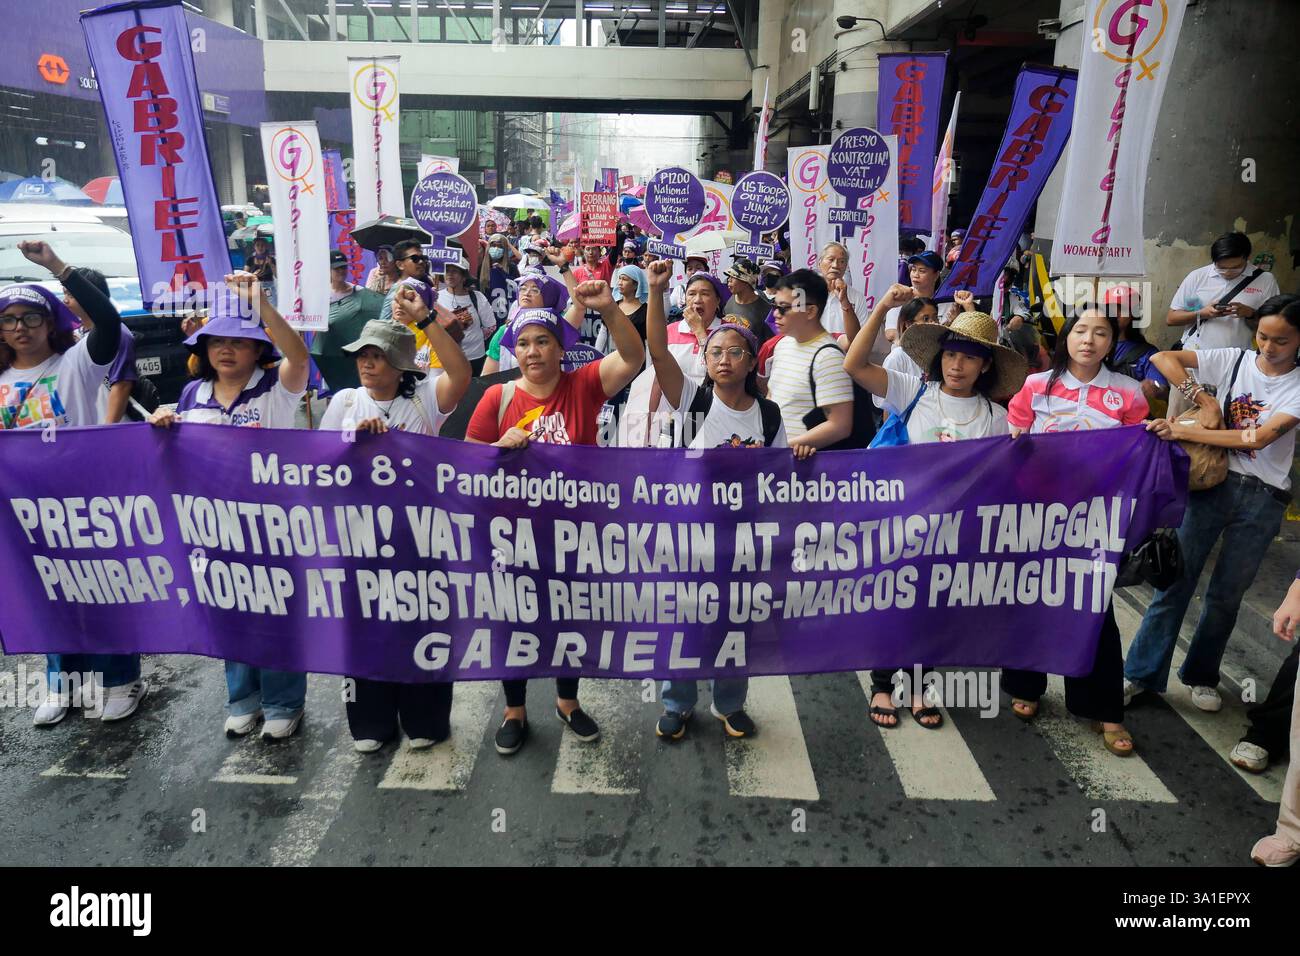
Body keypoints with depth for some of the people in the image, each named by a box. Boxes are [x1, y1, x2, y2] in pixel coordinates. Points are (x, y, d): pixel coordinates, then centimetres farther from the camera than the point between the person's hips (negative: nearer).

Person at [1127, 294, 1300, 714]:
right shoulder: (1233, 361, 0)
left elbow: (1260, 437, -18)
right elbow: (1163, 358, -7)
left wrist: (1184, 432, -25)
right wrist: (1203, 400, -14)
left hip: (1263, 499, 0)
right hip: (1212, 482, 0)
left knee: (1227, 594, 11)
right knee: (1175, 577, 0)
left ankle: (1202, 675, 29)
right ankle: (1141, 672, 9)